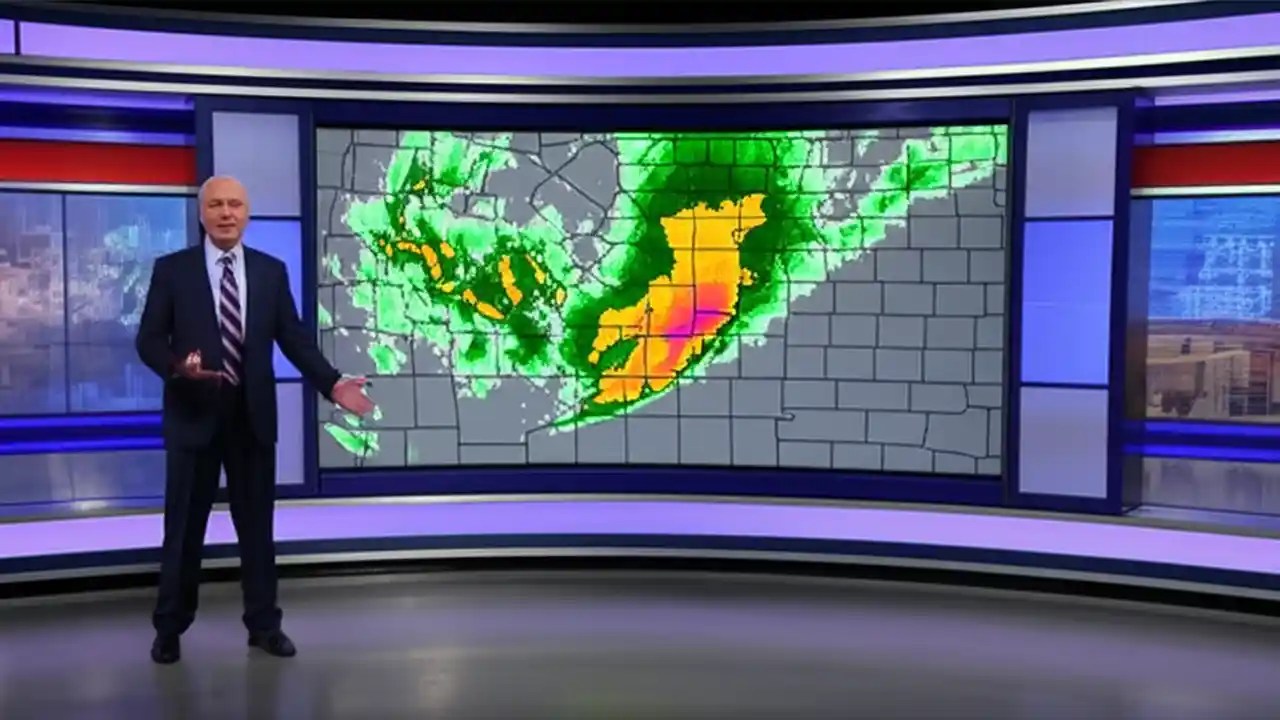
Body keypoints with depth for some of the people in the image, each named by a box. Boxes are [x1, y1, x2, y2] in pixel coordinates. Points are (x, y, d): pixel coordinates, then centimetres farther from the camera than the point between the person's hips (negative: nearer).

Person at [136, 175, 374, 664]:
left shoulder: (271, 271, 6)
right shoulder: (172, 270, -1)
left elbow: (294, 338, 4)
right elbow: (149, 339, -3)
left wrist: (332, 384, -9)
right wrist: (179, 365, -24)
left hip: (252, 414, 2)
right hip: (193, 414, -2)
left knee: (257, 524, 9)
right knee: (184, 526, 6)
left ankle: (263, 624, 20)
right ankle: (170, 629, 20)